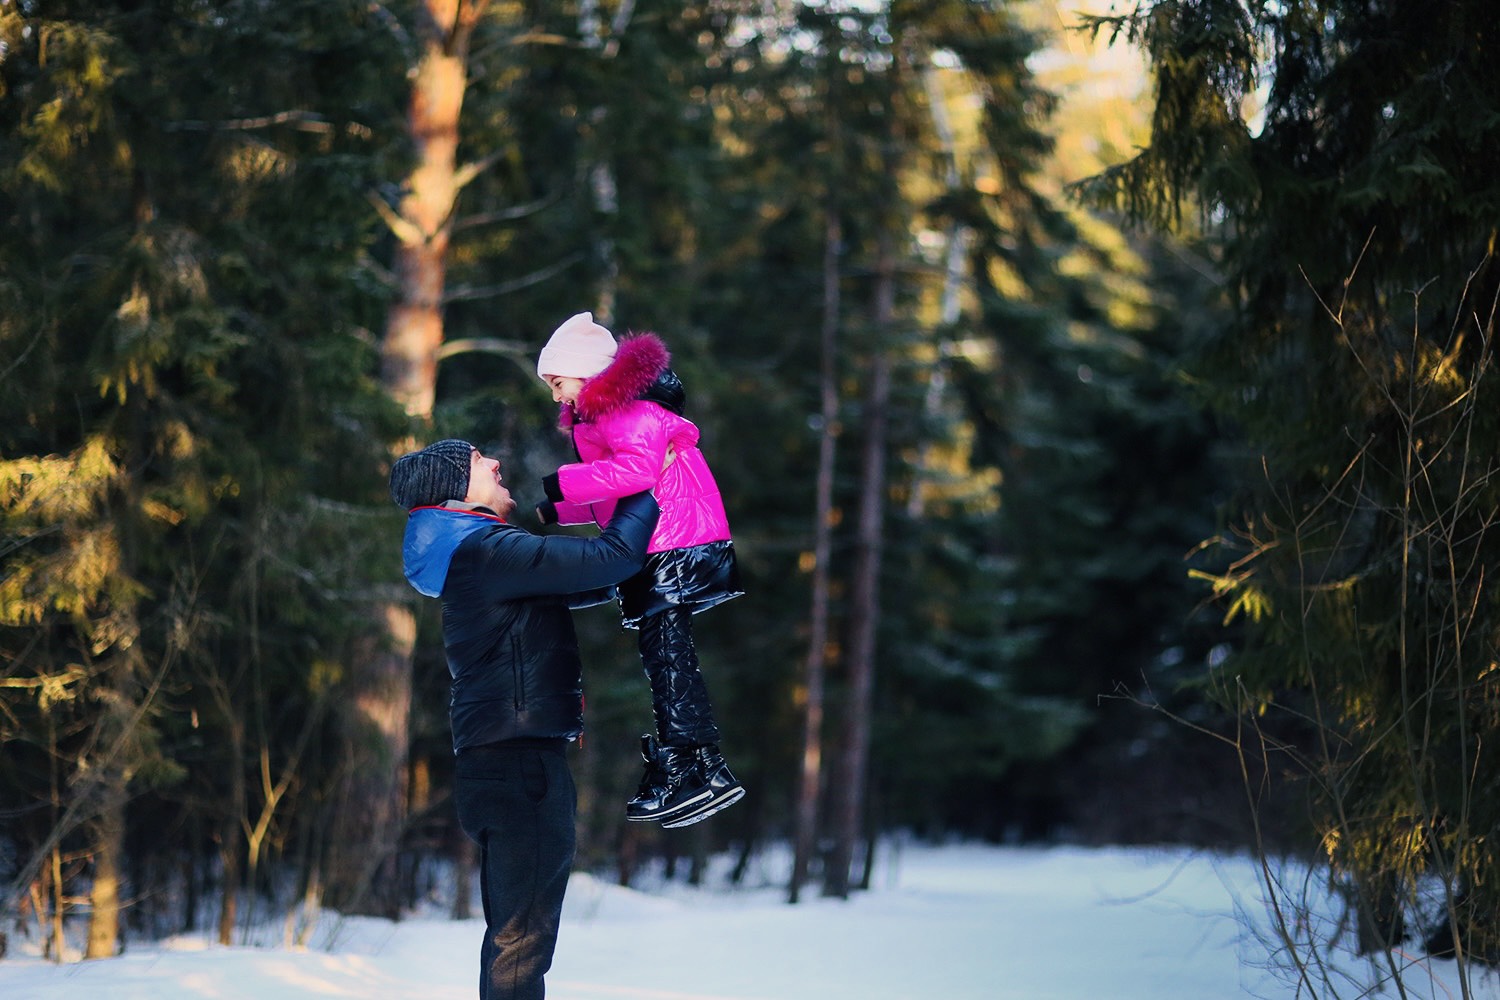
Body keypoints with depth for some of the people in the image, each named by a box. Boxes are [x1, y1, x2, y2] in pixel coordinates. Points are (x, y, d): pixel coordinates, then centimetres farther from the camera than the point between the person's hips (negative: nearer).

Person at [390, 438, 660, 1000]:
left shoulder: (482, 555, 19)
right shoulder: (487, 551, -13)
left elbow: (587, 583, 28)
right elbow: (610, 558, -16)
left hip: (504, 759, 11)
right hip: (520, 761, -11)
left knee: (512, 933, 16)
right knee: (522, 935, -11)